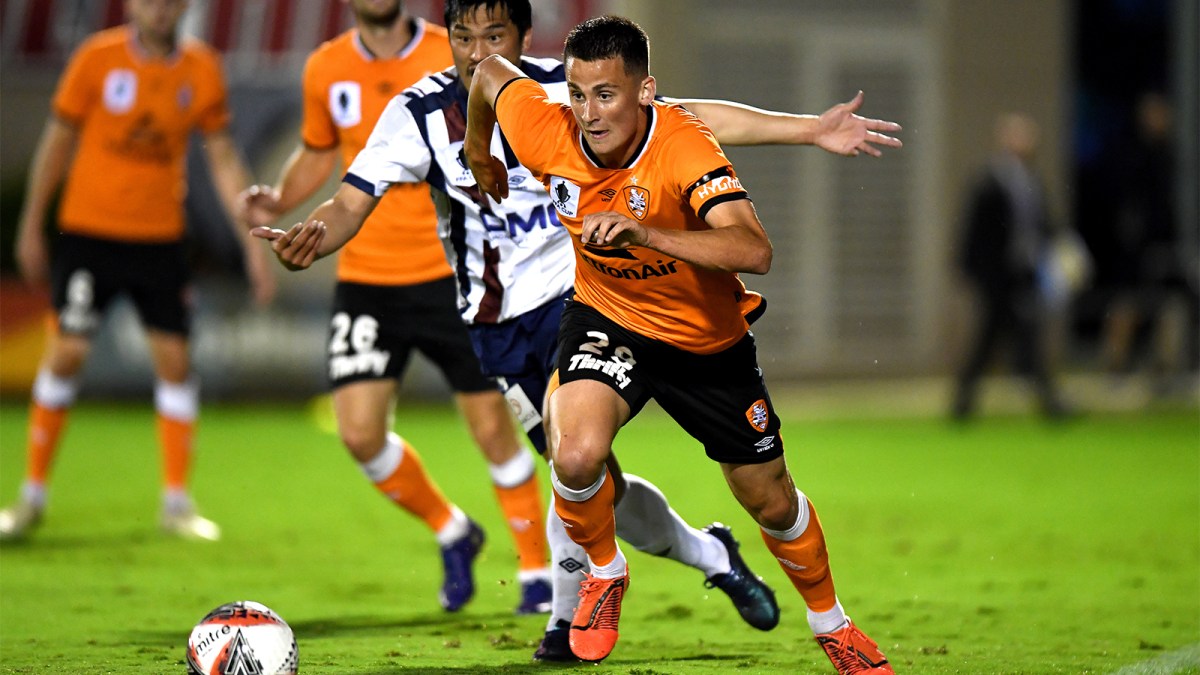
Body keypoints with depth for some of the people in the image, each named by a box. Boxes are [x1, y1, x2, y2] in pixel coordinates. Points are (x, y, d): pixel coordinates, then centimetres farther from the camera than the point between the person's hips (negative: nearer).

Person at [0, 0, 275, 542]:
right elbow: (58, 139, 2)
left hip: (160, 237, 2)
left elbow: (224, 160, 6)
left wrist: (253, 245, 2)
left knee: (174, 359, -1)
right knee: (68, 352, -5)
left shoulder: (201, 68, 0)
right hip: (88, 229, -2)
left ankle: (176, 502, 10)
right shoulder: (98, 58, -6)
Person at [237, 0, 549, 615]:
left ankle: (536, 573, 19)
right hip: (366, 280, 3)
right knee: (360, 434, -8)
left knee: (492, 429, -1)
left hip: (453, 274, -2)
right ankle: (452, 534, 20)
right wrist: (278, 202, 2)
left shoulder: (456, 58, -6)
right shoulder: (325, 70, 3)